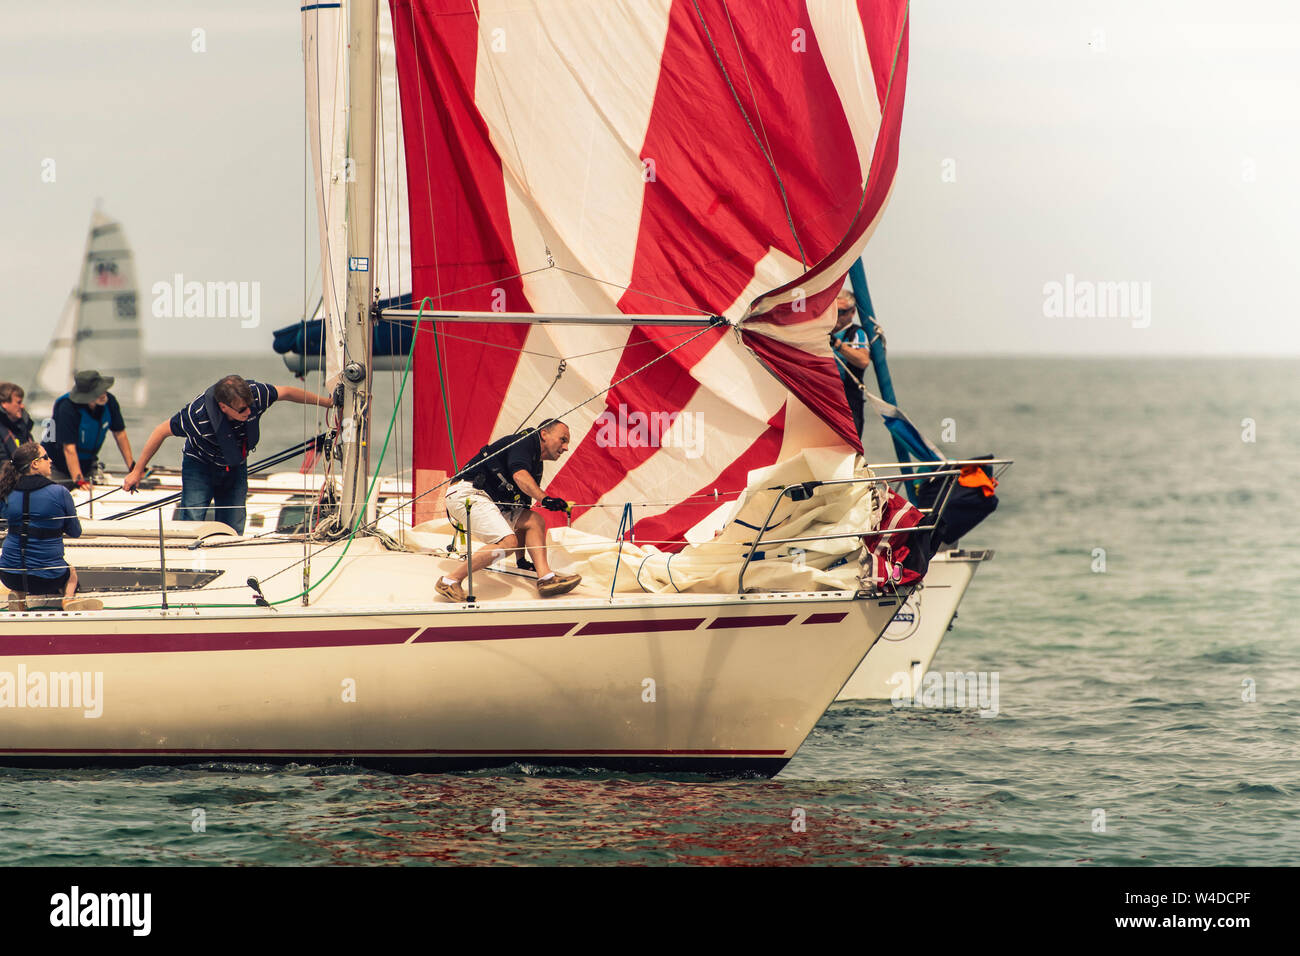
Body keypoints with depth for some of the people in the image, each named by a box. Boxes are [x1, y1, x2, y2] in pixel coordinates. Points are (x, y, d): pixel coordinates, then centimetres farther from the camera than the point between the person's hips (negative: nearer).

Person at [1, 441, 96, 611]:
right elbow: (75, 532, 1)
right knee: (72, 572, 33)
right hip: (48, 579, -2)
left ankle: (18, 595, 12)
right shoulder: (60, 493, -11)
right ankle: (68, 598, 3)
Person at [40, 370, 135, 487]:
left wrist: (132, 467, -6)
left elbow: (120, 434, -4)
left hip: (87, 463, 5)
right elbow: (69, 448, -33)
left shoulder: (109, 401, -15)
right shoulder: (67, 408, -32)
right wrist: (78, 480, -38)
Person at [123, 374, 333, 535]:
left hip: (236, 469, 4)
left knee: (233, 532, 2)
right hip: (200, 466, -4)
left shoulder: (256, 393, -27)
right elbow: (162, 431, -21)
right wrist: (137, 471, -13)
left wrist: (327, 402, 9)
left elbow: (286, 392, -5)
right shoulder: (198, 415, -37)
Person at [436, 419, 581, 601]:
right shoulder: (525, 442, -5)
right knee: (507, 542, -22)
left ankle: (545, 577, -14)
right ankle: (450, 581, -18)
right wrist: (544, 499, -39)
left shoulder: (537, 466, 23)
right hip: (467, 493, -10)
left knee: (535, 521, 0)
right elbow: (519, 475, -25)